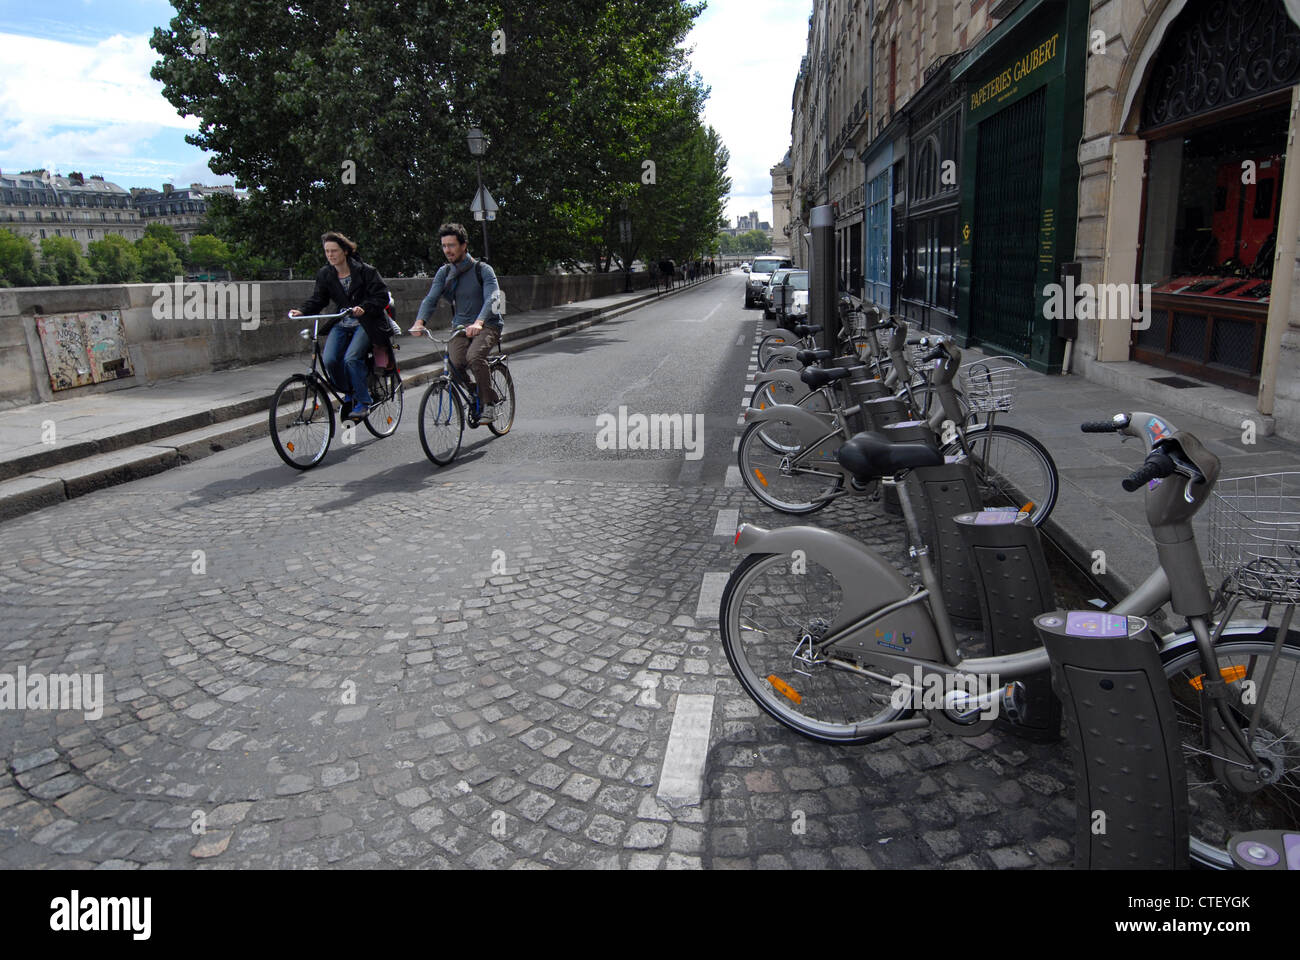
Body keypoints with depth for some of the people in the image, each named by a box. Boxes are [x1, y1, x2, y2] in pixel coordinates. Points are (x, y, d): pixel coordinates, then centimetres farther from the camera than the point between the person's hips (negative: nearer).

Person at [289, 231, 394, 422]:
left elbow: (382, 296, -12)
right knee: (329, 360, -17)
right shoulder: (325, 275, 6)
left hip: (365, 324, -5)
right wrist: (301, 311, -13)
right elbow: (317, 299, 7)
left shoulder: (365, 271, -8)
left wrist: (364, 308, -30)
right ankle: (349, 394, 10)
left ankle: (363, 402, -11)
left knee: (351, 358, -26)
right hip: (341, 324, 5)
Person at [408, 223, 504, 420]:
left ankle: (489, 403, -17)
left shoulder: (482, 270, -7)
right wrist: (419, 322, -23)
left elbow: (491, 298, -21)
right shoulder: (444, 272, 8)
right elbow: (431, 298, -2)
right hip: (460, 326, 4)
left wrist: (478, 323, -41)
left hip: (487, 325, -4)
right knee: (455, 363, -23)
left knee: (474, 356, -33)